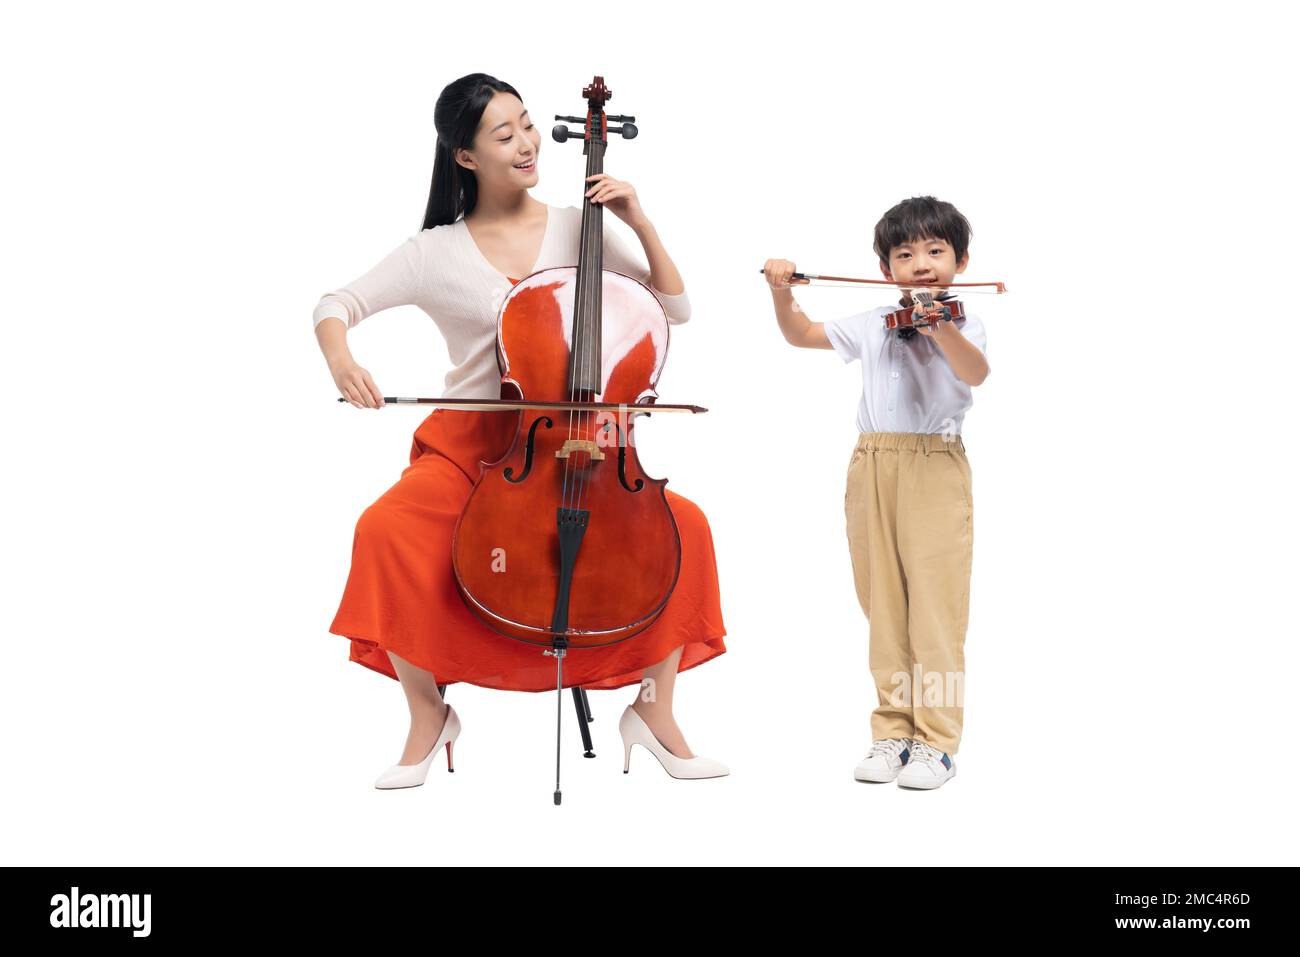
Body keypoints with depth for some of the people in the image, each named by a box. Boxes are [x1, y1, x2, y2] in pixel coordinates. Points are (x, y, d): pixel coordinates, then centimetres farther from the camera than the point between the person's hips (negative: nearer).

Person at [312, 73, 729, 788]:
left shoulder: (576, 229, 5)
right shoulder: (436, 252, 2)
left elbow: (675, 309, 5)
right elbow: (338, 304, 3)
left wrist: (642, 226, -7)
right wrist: (340, 359, -19)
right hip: (469, 445, -1)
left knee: (684, 526, -21)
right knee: (385, 530, -29)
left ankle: (653, 712, -2)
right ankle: (428, 715, -7)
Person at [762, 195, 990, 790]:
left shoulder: (963, 324, 1)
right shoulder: (872, 324, 14)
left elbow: (975, 371, -20)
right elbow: (800, 335, 17)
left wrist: (939, 326, -38)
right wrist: (782, 293, -2)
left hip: (935, 470, -4)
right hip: (873, 468, 4)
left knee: (934, 606, -5)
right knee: (882, 606, 8)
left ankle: (936, 742, 3)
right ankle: (893, 732, 17)